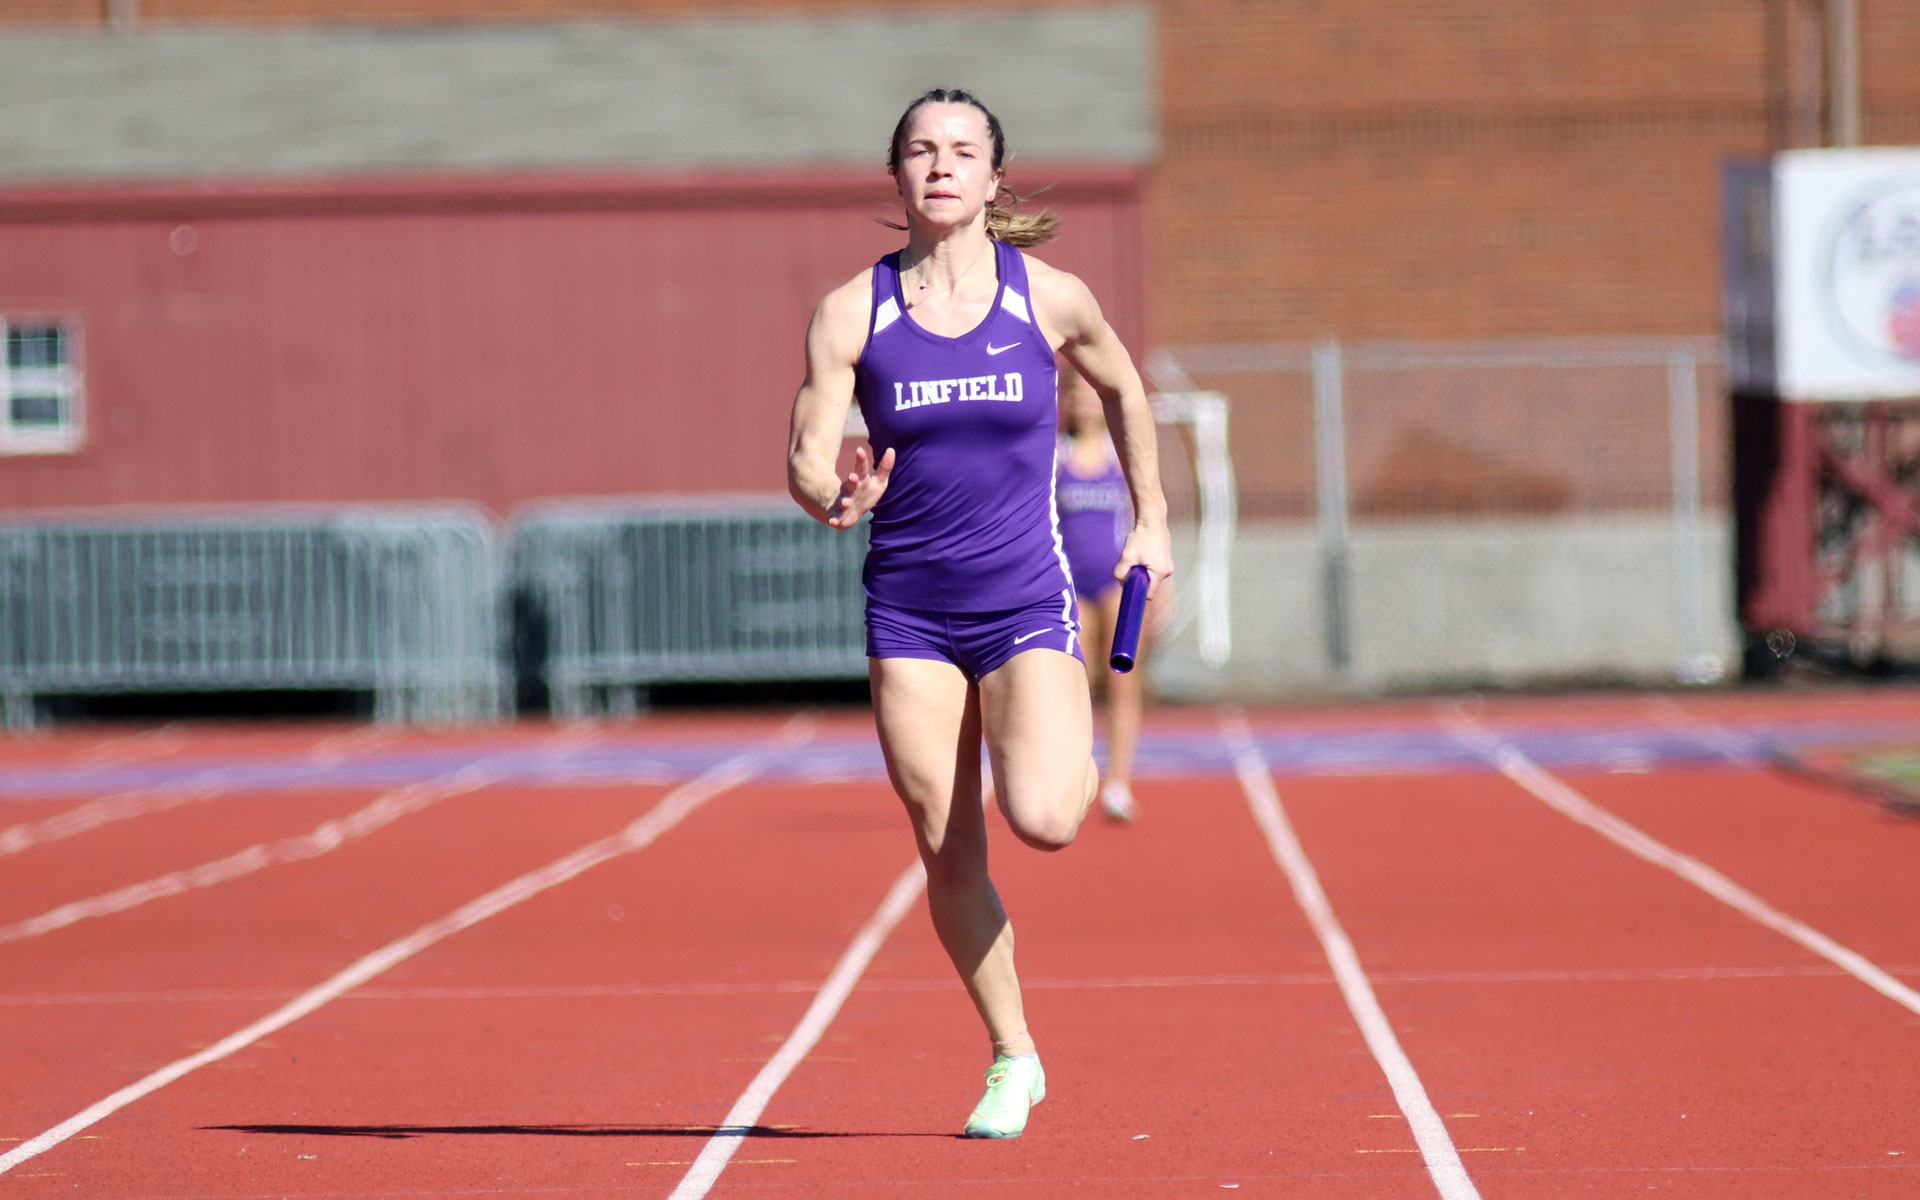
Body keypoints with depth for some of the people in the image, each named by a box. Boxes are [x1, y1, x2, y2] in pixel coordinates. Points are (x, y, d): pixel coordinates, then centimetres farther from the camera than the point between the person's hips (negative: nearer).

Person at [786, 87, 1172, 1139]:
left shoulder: (1050, 300, -3)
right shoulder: (851, 313, -3)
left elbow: (1122, 388, 16)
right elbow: (805, 461, -6)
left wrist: (1151, 522, 18)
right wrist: (835, 498, -29)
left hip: (1026, 599, -1)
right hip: (907, 610, 1)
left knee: (1040, 819, -20)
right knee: (947, 852, 2)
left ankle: (1083, 758, 18)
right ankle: (1012, 1059, 20)